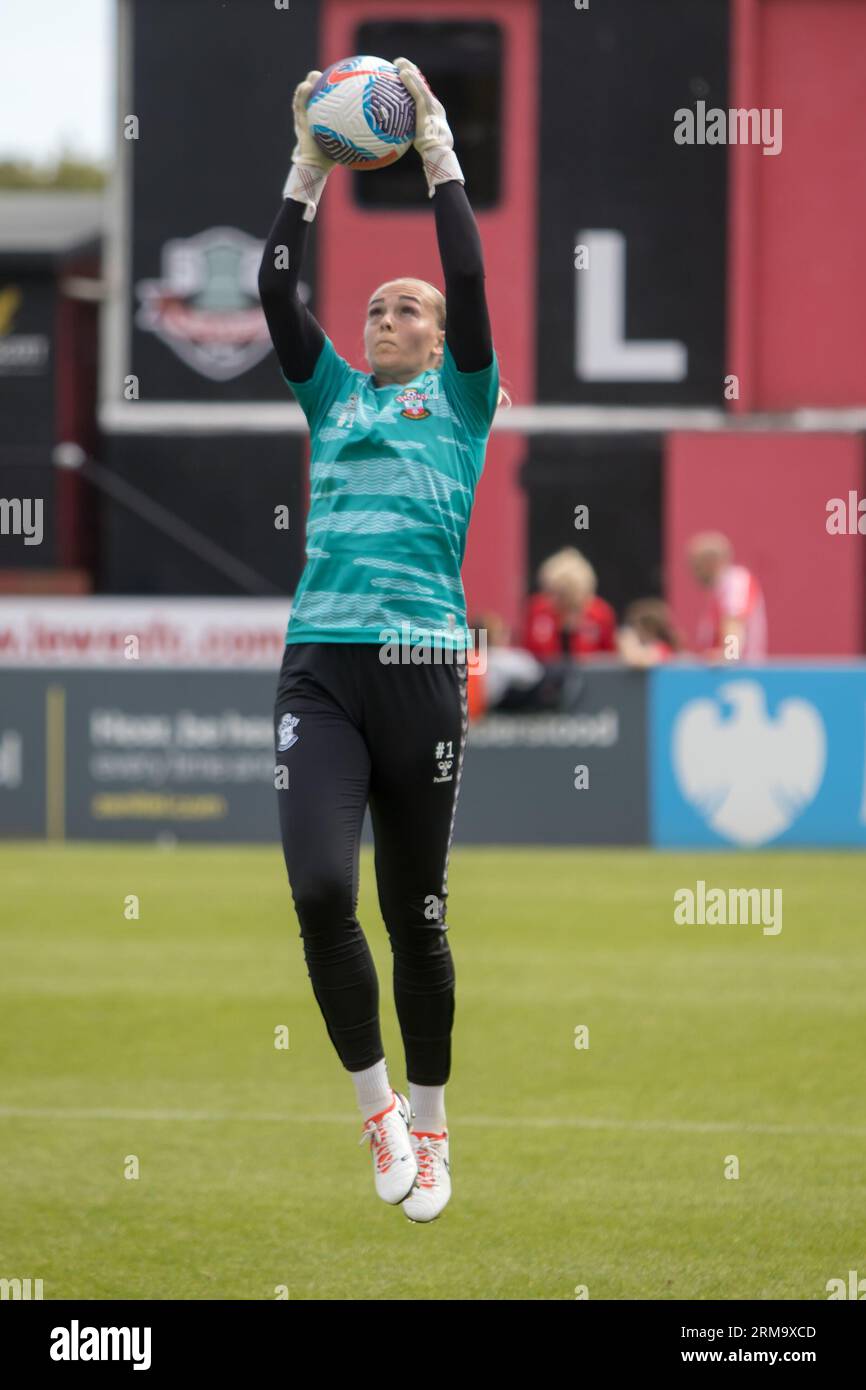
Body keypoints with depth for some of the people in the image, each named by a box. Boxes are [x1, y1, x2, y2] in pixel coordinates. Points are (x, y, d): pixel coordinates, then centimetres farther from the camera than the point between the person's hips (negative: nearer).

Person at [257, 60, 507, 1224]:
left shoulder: (460, 398, 10)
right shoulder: (333, 394, 18)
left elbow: (472, 280, -2)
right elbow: (275, 291, 9)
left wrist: (438, 152, 0)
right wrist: (310, 168, 6)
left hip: (421, 668, -2)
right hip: (319, 667, 2)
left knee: (416, 911, 5)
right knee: (321, 890, -16)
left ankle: (427, 1128, 19)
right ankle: (376, 1105, 2)